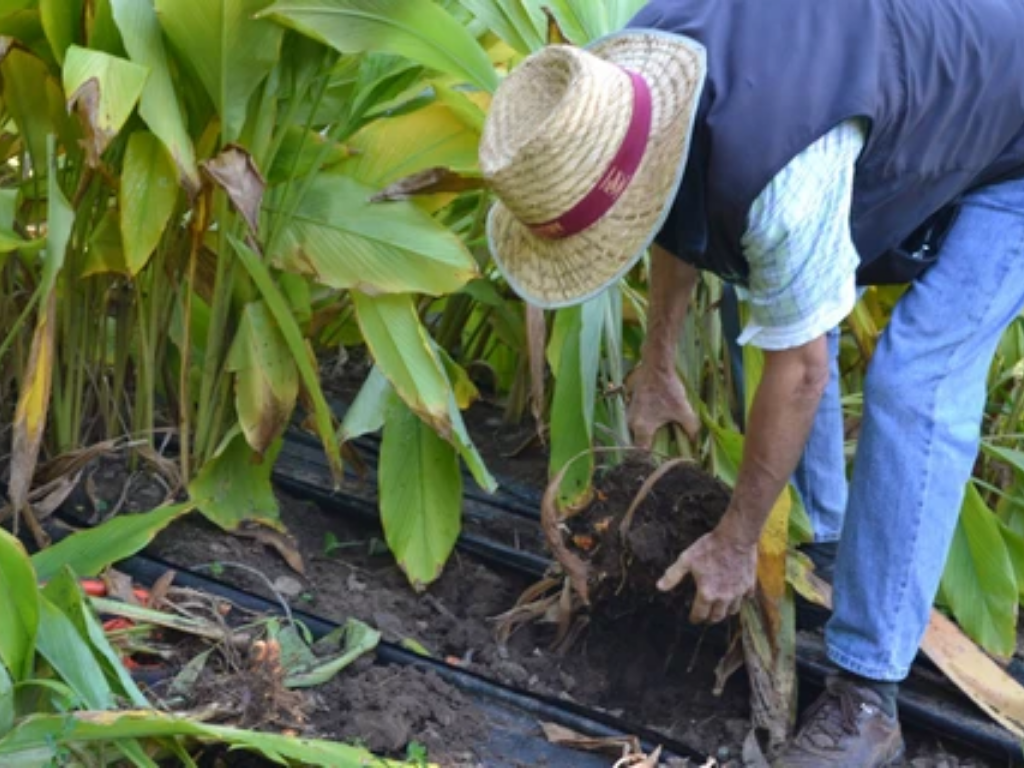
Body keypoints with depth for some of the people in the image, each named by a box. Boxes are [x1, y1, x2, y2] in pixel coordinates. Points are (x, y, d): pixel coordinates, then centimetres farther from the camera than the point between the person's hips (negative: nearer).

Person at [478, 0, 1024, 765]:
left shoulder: (774, 175, -43)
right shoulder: (626, 74, -19)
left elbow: (797, 374, -29)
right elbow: (681, 214, 3)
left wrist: (736, 543, -16)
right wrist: (658, 362, 11)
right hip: (927, 98, 8)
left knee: (916, 387, -19)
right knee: (787, 308, 9)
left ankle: (866, 698, -13)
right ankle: (819, 538, 28)